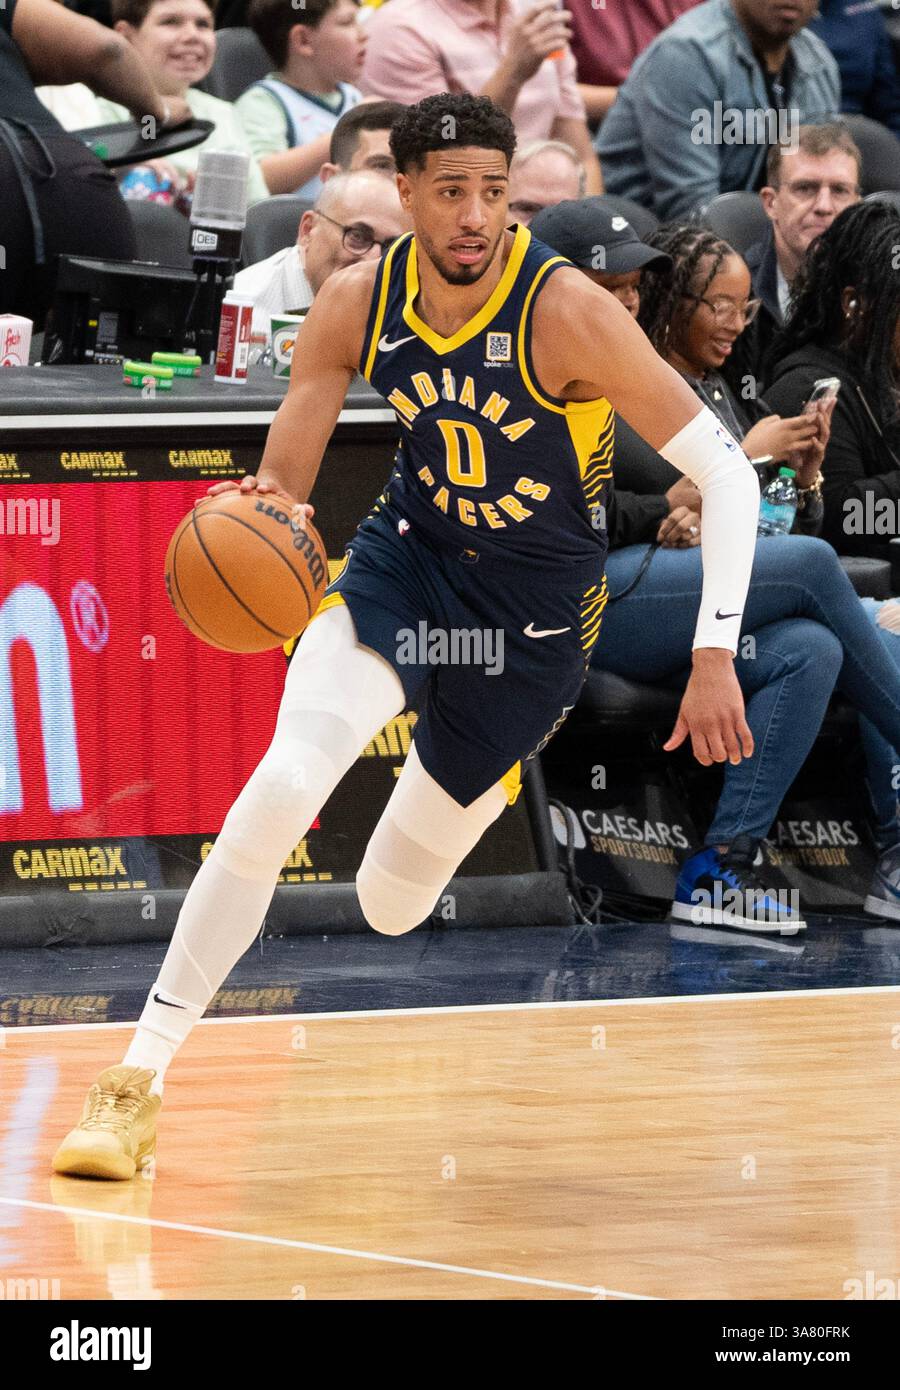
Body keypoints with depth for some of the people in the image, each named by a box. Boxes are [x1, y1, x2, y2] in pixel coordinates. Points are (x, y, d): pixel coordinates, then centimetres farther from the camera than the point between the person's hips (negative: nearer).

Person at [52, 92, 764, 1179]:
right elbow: (282, 484, -4)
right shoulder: (356, 304, -12)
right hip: (406, 557, 2)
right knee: (284, 782, -27)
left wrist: (713, 658, -26)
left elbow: (726, 475, -21)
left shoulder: (566, 313, -24)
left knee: (390, 903, 8)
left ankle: (490, 785, 47)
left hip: (536, 611, -2)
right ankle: (136, 1084, -20)